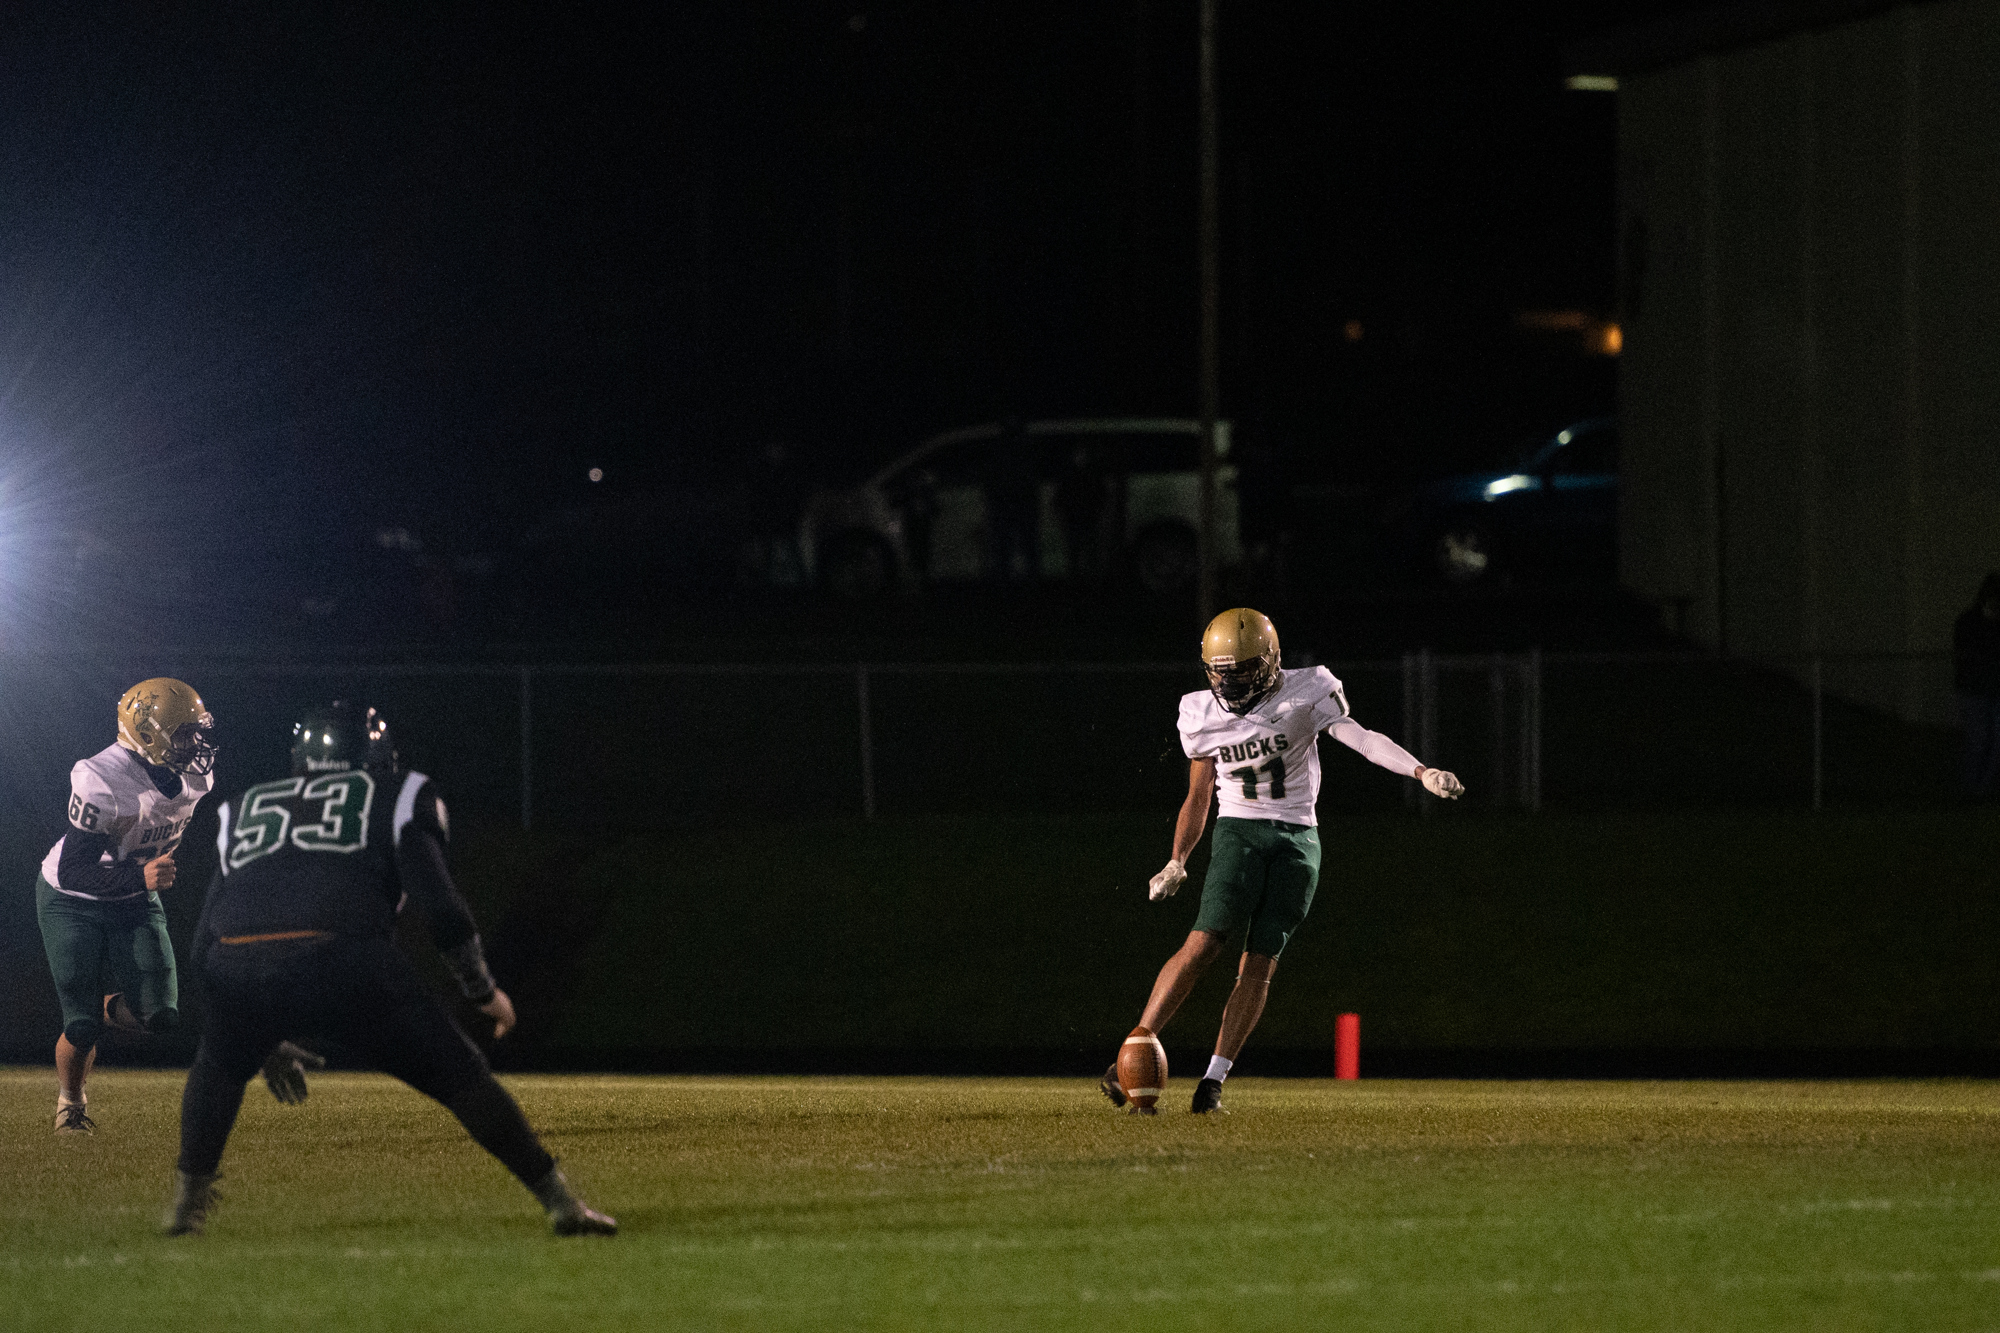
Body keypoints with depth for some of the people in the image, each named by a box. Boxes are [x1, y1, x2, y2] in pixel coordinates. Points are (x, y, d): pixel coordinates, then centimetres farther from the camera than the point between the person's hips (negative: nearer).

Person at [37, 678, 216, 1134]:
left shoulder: (195, 777, -11)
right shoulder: (103, 783, -33)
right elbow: (72, 871, -33)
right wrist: (140, 877, -46)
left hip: (134, 905, 5)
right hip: (73, 903, -5)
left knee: (158, 1015, -11)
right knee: (82, 1026, -8)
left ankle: (99, 1009, 23)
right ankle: (70, 1102, 23)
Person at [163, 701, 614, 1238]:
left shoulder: (241, 811, 33)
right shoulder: (397, 797, 23)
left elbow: (205, 947, 33)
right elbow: (437, 901, 8)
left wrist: (266, 1040, 41)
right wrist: (483, 990, 19)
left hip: (238, 968, 3)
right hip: (344, 958, -3)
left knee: (220, 1064, 35)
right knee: (457, 1073, 11)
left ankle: (187, 1200, 30)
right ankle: (560, 1202, 6)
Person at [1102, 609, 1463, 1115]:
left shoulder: (1304, 693, -5)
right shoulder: (1203, 716, 3)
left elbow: (1359, 737, -16)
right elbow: (1198, 798, 12)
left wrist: (1422, 773, -30)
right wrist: (1177, 864, 4)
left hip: (1297, 840, 0)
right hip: (1240, 830, 0)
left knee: (1260, 963, -5)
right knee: (1204, 942, -17)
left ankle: (1214, 1080, 0)